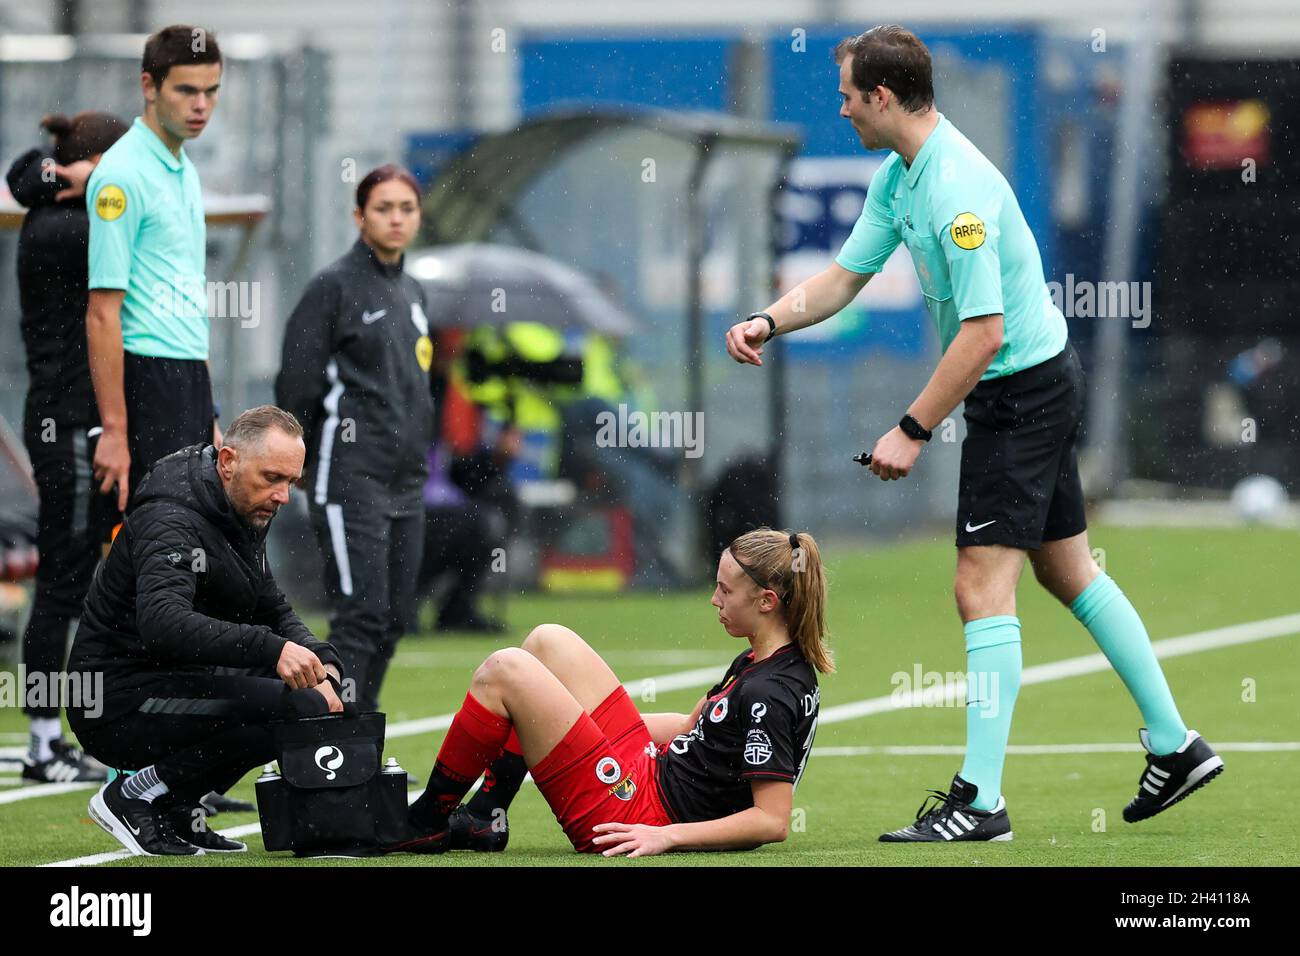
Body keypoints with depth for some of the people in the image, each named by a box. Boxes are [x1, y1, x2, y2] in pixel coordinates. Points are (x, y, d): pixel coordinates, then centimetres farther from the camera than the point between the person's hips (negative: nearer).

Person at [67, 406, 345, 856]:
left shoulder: (241, 514, 11)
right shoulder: (172, 523, -21)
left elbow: (275, 612, 16)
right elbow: (163, 624, -38)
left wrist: (322, 664, -5)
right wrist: (271, 649, -46)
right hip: (117, 705, -10)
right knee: (295, 709, -24)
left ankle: (175, 807, 6)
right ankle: (133, 797, -11)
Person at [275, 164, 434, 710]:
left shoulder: (412, 293, 17)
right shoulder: (335, 286, -7)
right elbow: (298, 383, -9)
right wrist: (300, 461, -4)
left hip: (406, 482, 8)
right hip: (352, 480, -8)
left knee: (395, 618, 7)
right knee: (362, 614, -14)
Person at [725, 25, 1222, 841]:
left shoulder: (959, 188, -26)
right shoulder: (899, 176, 5)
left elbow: (982, 333, -27)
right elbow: (845, 277, 13)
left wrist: (914, 431, -23)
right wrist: (767, 323, -3)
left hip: (1023, 390, -11)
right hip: (1040, 384, 11)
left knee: (984, 588, -11)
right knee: (1069, 570, 17)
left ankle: (980, 801, -12)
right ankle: (1175, 746, 25)